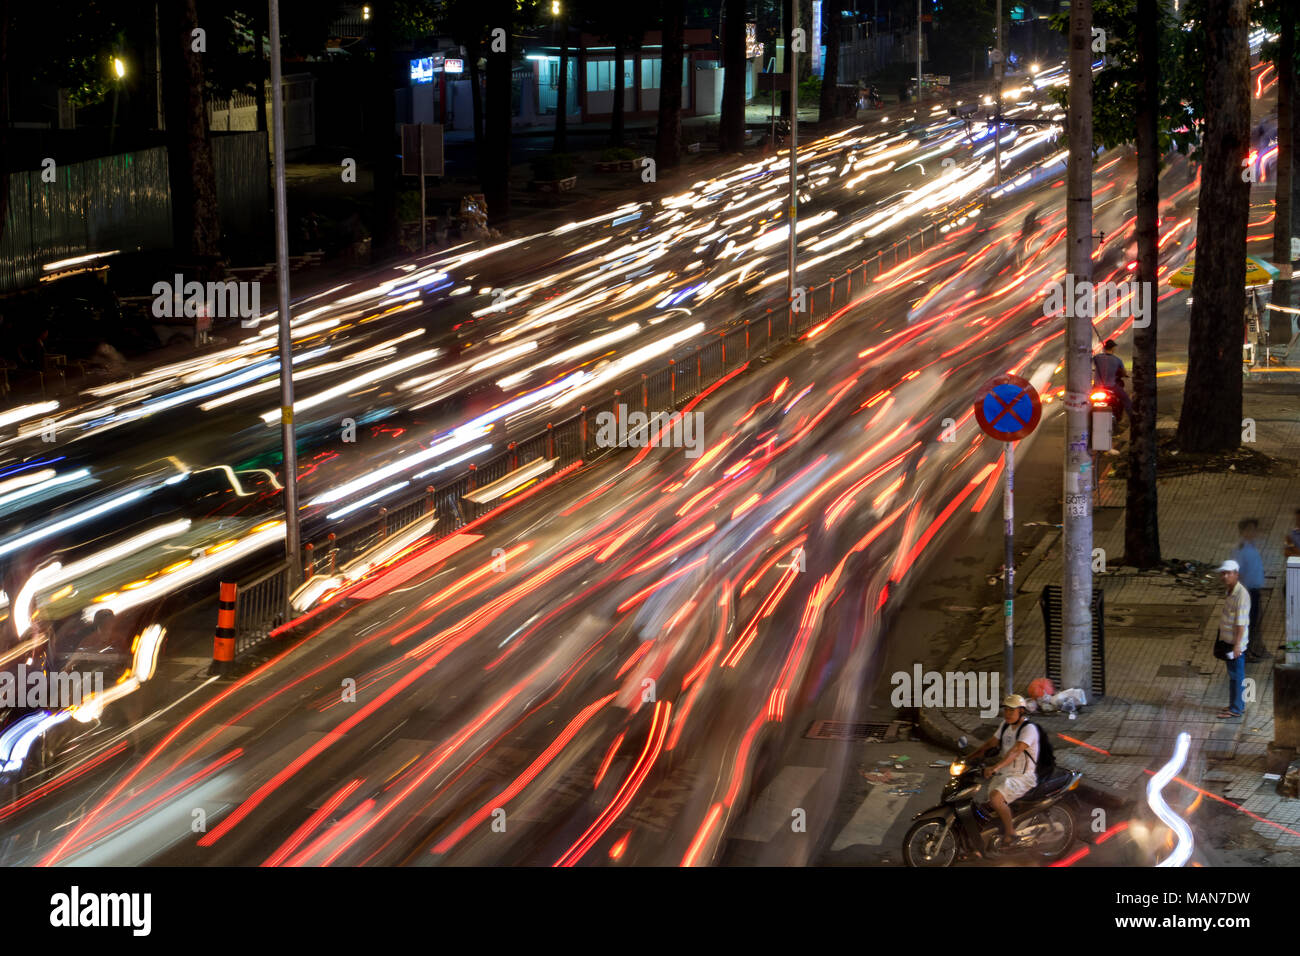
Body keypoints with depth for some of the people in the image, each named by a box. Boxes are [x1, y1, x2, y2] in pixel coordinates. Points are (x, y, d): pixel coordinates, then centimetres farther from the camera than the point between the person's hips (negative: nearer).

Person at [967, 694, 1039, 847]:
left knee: (995, 797, -31)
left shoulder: (1029, 729, -15)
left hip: (1023, 777, -8)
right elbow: (990, 743, 17)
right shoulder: (1005, 725, 12)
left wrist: (996, 767, -43)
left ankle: (1010, 833, -17)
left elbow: (1015, 751, -29)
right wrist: (968, 758, 5)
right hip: (1003, 775, 8)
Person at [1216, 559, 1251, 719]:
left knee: (1236, 675, -1)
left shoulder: (1241, 595, -21)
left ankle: (1236, 709, 6)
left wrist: (1237, 645, -24)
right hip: (1228, 640, 9)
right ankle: (1239, 705, 29)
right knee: (1234, 674, 18)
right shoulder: (1229, 591, 9)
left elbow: (1241, 623, -23)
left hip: (1236, 643, -9)